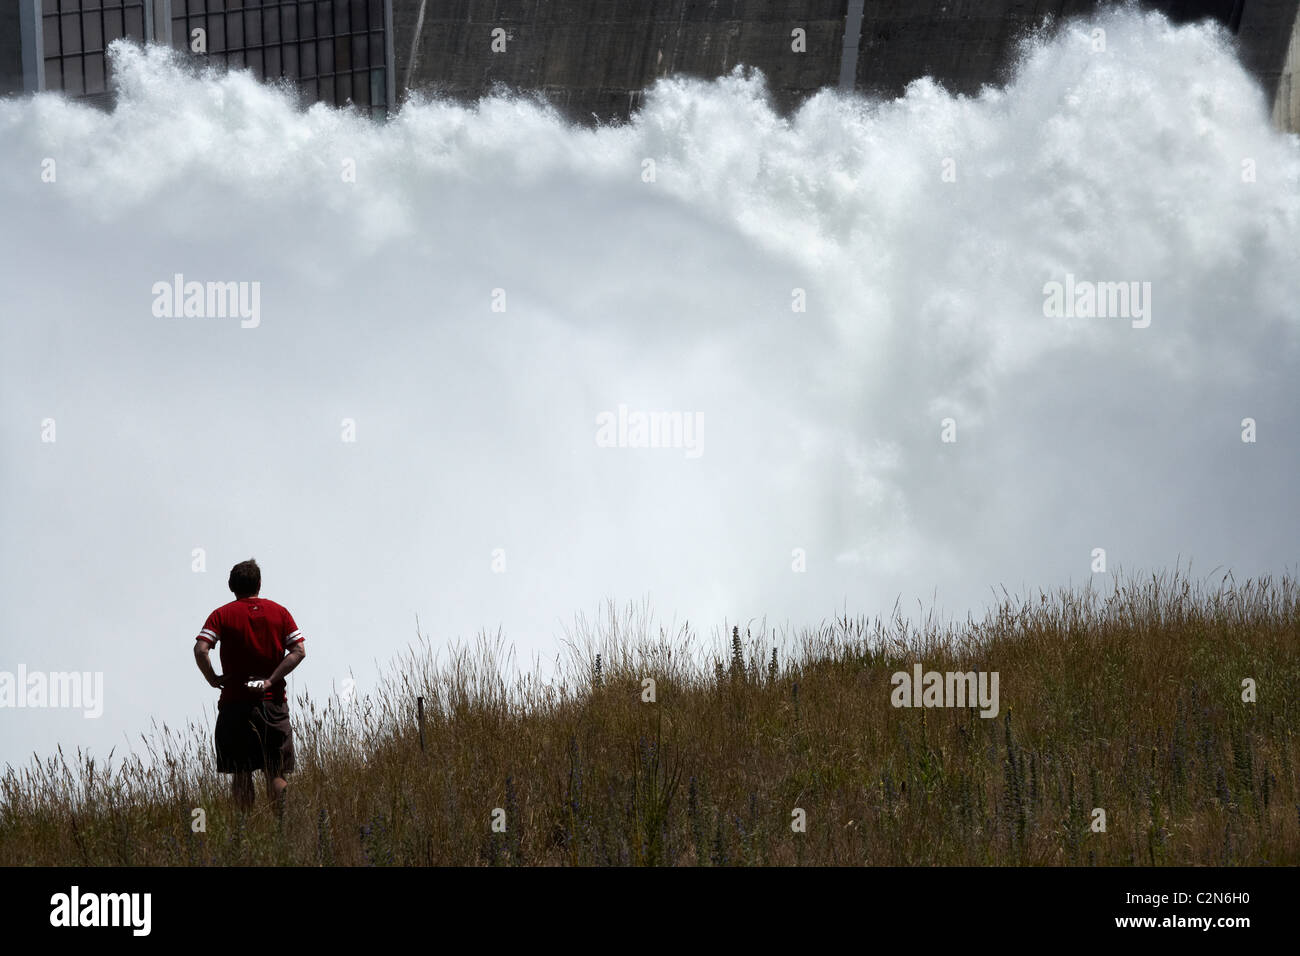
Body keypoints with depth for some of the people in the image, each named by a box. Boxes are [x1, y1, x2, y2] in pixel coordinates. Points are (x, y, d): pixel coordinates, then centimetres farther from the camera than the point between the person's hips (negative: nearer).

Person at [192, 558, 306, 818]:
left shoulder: (222, 615, 2)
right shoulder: (279, 612, 7)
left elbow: (200, 650, -14)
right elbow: (299, 651, -3)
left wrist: (213, 679, -2)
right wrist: (271, 680, -6)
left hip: (235, 703, -1)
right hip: (273, 703, 1)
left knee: (241, 775, 5)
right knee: (276, 774, 4)